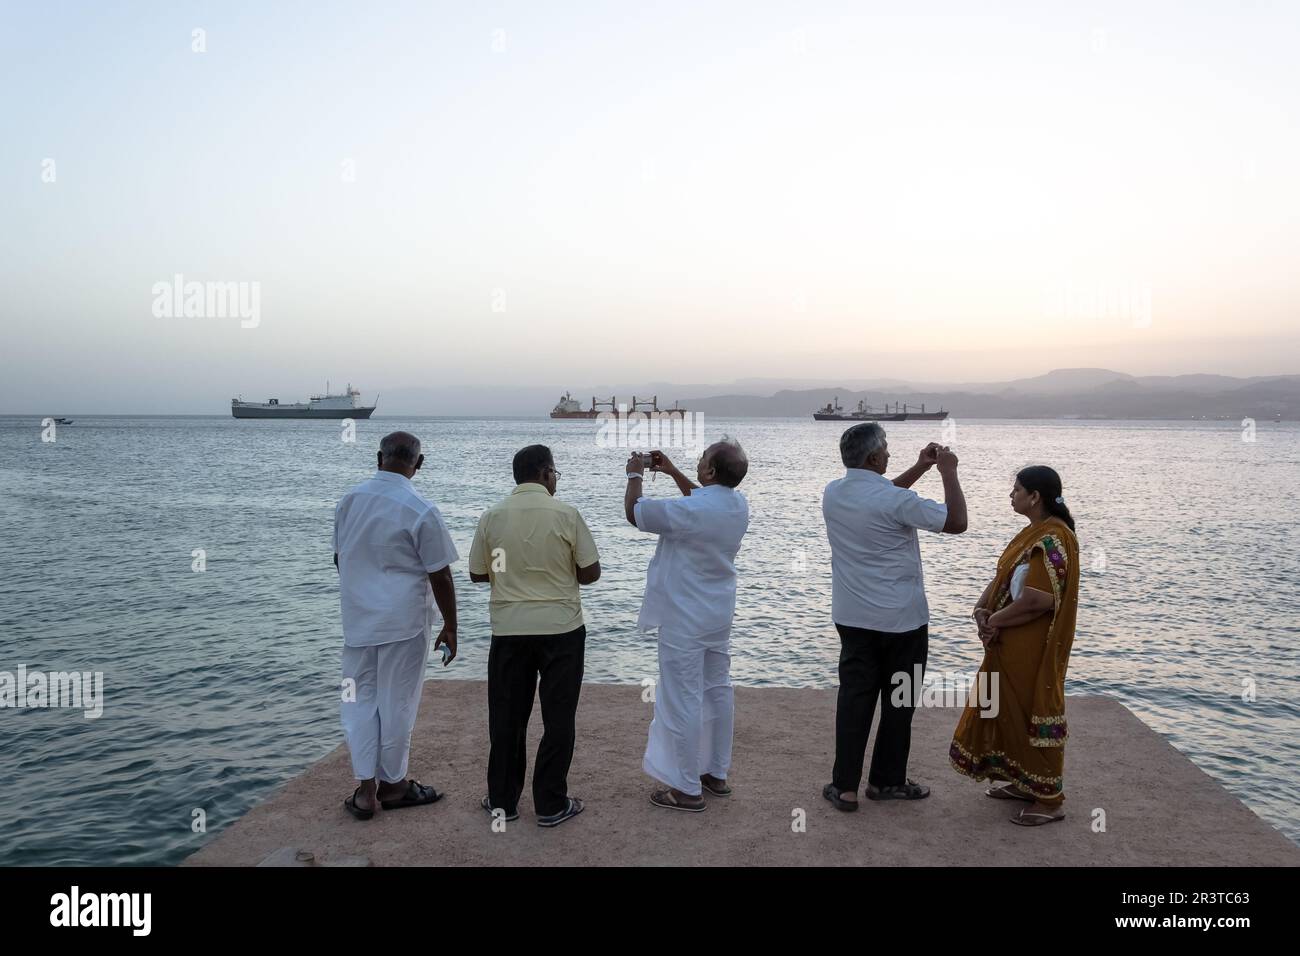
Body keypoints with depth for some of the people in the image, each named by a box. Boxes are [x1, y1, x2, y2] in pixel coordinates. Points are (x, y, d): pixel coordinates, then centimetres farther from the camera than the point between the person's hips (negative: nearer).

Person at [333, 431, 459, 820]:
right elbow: (440, 575, -13)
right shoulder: (420, 510, -16)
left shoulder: (349, 500, 2)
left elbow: (340, 558, 15)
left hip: (357, 617, 5)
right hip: (403, 620, -5)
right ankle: (392, 784, 21)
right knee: (396, 702, 7)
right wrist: (450, 626, -2)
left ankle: (365, 789, 14)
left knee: (360, 700, 13)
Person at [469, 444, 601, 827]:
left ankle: (503, 800, 23)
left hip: (509, 630, 2)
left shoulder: (492, 517, -3)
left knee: (507, 717, 14)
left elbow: (476, 573, 6)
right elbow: (591, 573, -5)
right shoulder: (566, 514, -10)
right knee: (558, 717, 8)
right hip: (561, 628, -2)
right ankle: (551, 804, 14)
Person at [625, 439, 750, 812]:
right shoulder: (738, 504, -1)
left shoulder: (686, 511, -26)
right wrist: (672, 471, 21)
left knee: (683, 701, 0)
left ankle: (688, 789, 8)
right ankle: (717, 773, 29)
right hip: (719, 616, 8)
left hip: (683, 621, -8)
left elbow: (633, 512, -11)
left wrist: (635, 475, 5)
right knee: (718, 691, 17)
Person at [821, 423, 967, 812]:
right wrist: (948, 472, -2)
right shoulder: (897, 500, -20)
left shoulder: (832, 493, 1)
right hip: (902, 619, -5)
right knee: (899, 700, 11)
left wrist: (919, 468, 19)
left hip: (852, 617, 5)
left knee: (854, 697, 9)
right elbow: (957, 521, -12)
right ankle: (887, 780, 23)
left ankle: (845, 786, 9)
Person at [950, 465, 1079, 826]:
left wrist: (995, 620, -15)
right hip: (1010, 644, 10)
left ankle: (1050, 799, 14)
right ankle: (1023, 782, 33)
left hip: (1033, 647, -10)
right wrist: (981, 609, -6)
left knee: (1033, 712, 1)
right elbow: (1002, 578, 10)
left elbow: (1037, 600, -27)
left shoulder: (1053, 539, -20)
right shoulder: (1032, 533, 10)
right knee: (1010, 709, 18)